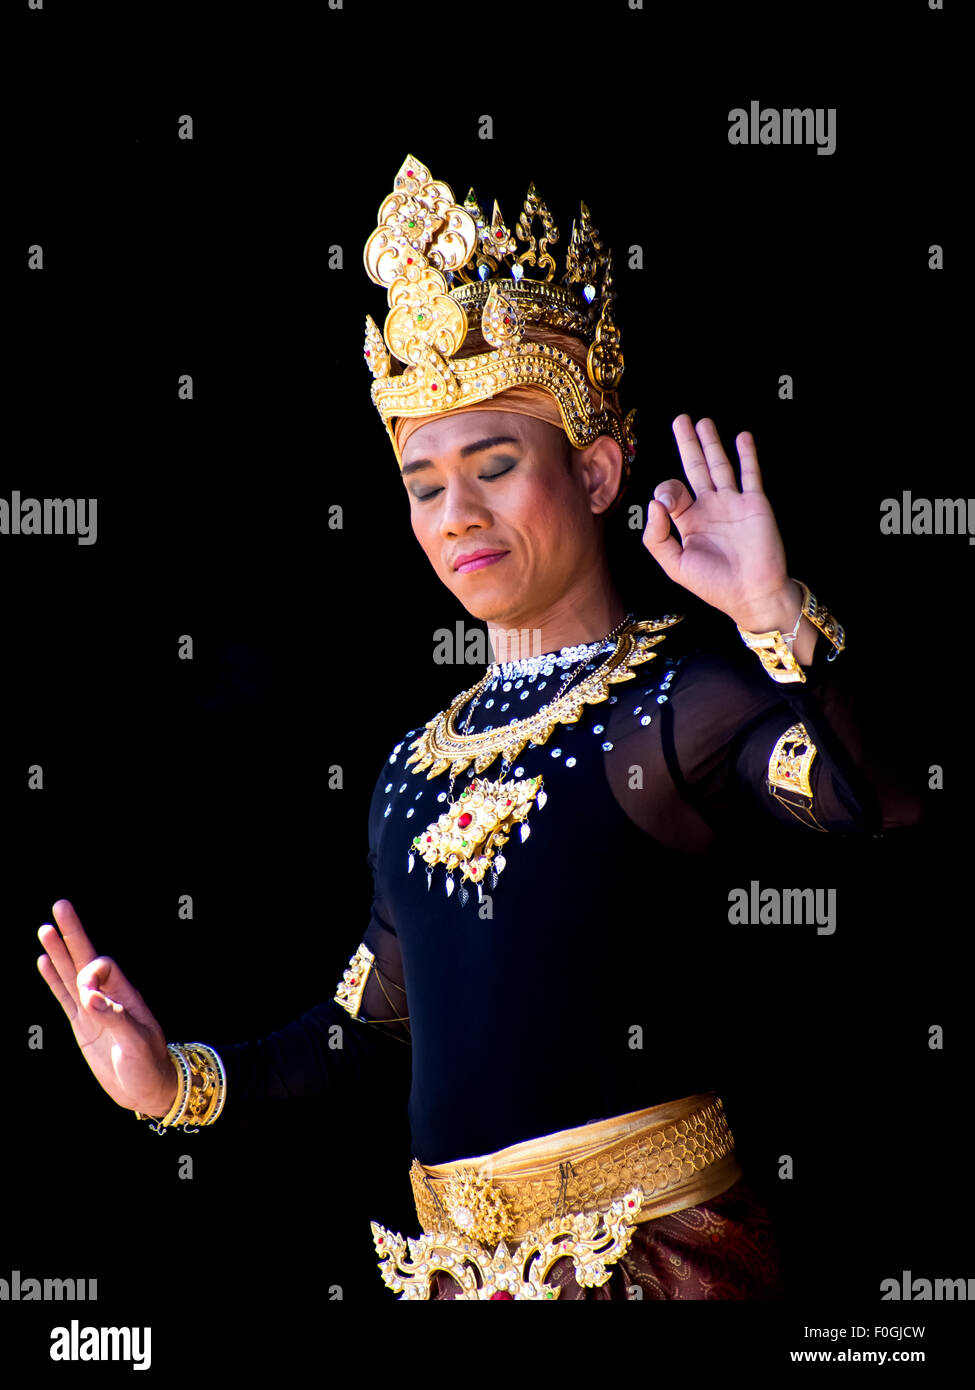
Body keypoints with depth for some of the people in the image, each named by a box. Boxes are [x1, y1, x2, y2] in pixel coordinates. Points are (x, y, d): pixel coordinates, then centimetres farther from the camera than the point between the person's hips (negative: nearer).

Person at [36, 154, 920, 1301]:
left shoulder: (678, 702, -8)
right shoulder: (419, 762, 11)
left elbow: (885, 810, -28)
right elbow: (374, 1019, 18)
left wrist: (778, 618, -33)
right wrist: (177, 1083, 10)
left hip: (647, 1247, -6)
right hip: (453, 1256, 6)